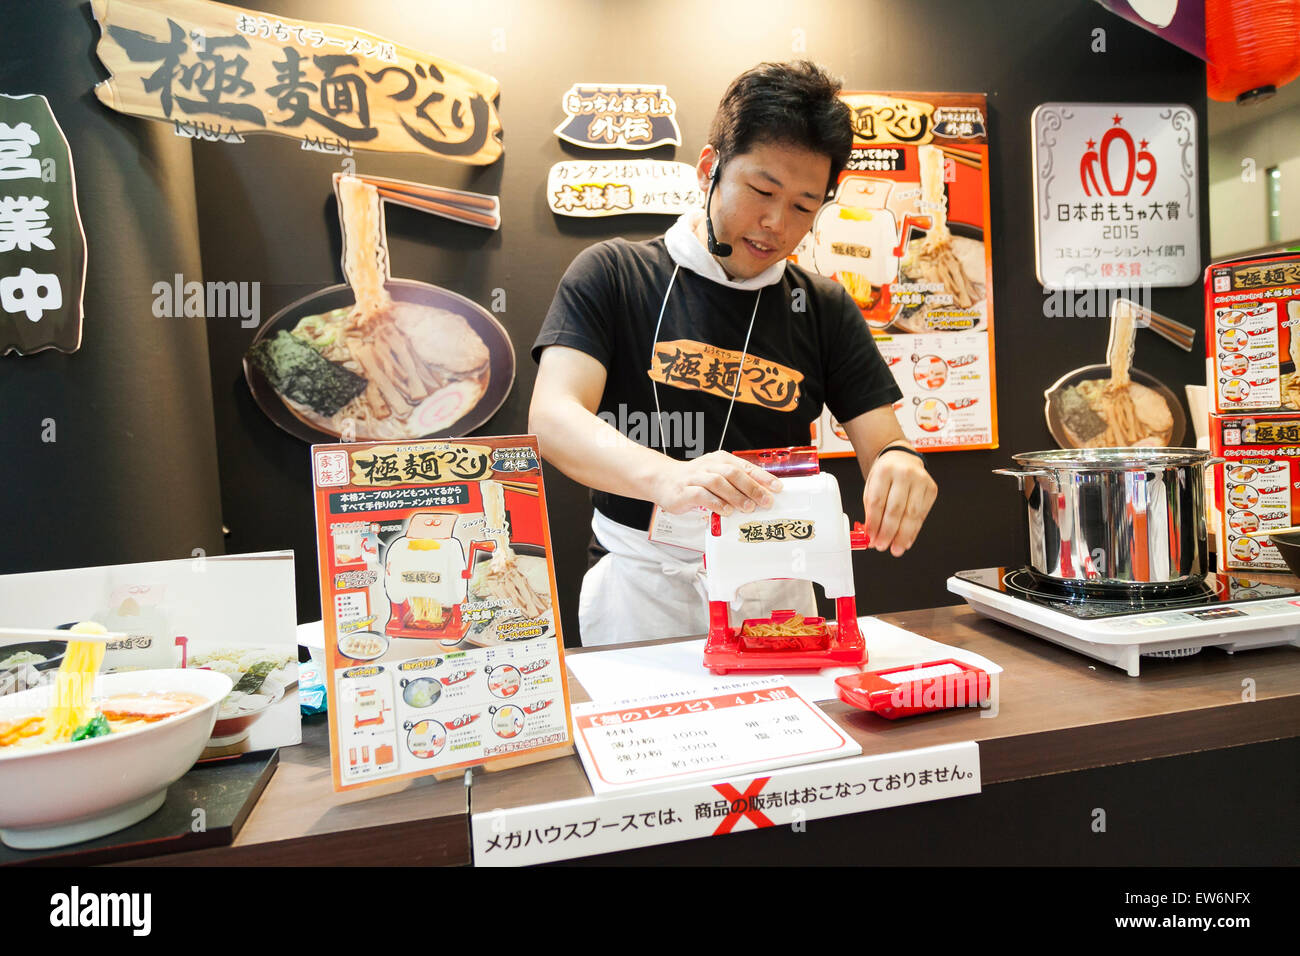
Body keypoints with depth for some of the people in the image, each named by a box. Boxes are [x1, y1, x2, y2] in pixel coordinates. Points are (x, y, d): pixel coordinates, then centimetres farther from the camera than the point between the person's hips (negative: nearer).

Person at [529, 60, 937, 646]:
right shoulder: (614, 275, -1)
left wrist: (899, 467, -22)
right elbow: (551, 418, -14)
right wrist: (665, 476, -33)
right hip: (639, 586, -2)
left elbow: (883, 443, 3)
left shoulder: (824, 309, 8)